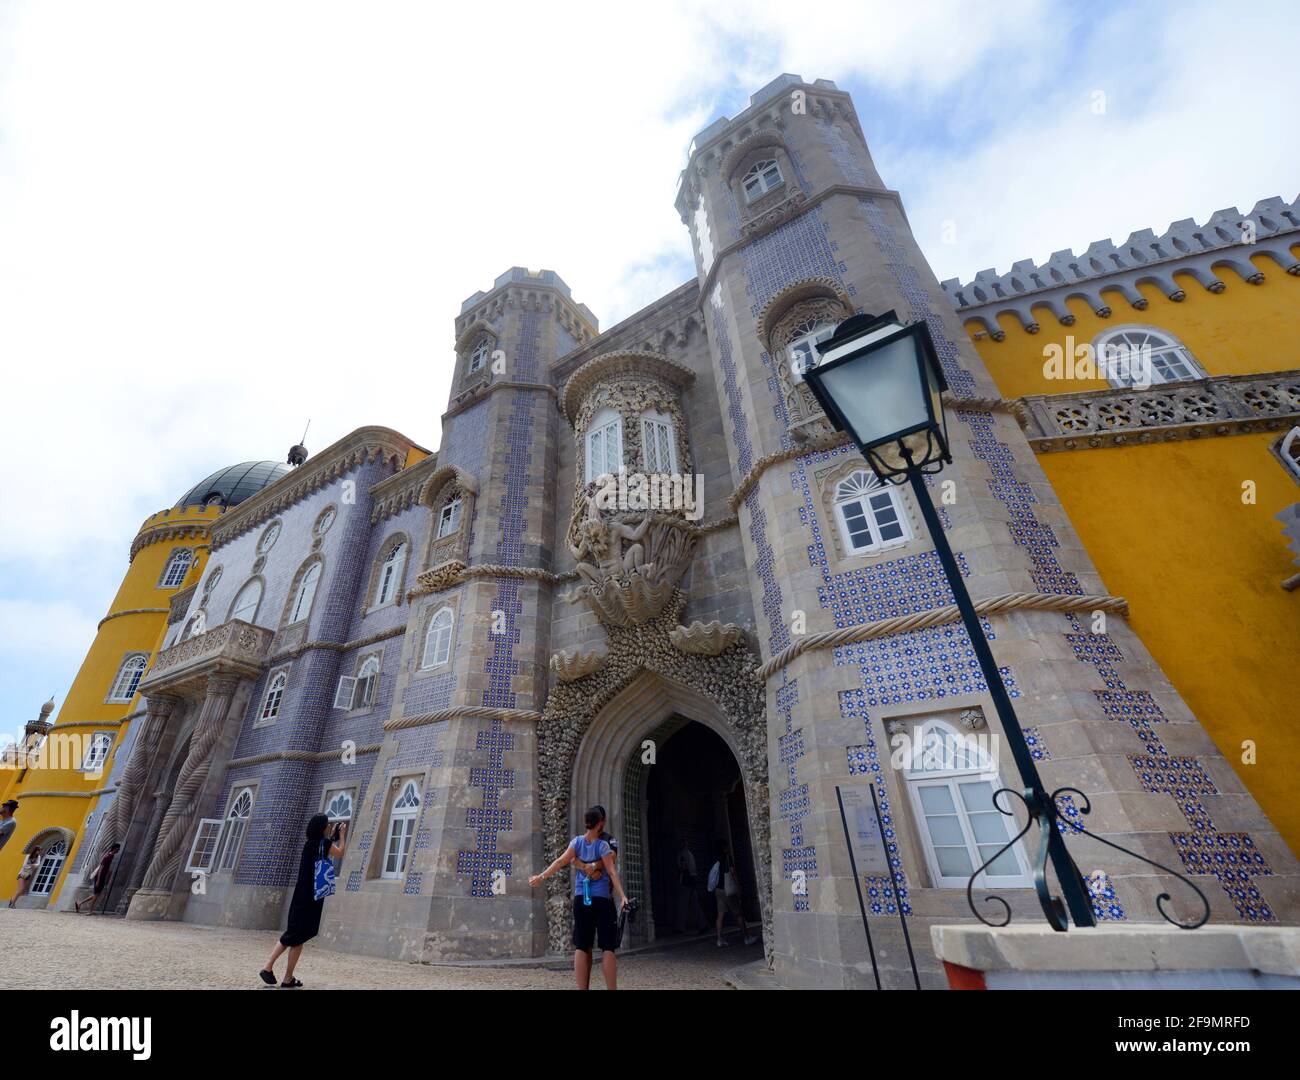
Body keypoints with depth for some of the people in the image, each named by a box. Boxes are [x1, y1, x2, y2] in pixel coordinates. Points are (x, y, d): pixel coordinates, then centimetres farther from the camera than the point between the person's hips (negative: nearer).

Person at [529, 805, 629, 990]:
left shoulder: (577, 841, 2)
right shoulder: (603, 845, -6)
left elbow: (561, 861, -8)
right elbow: (612, 872, -12)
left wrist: (541, 876, -5)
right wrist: (622, 896, -14)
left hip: (581, 900, 3)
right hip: (602, 900, -3)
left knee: (581, 947, 9)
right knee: (608, 947, 2)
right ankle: (611, 988, -2)